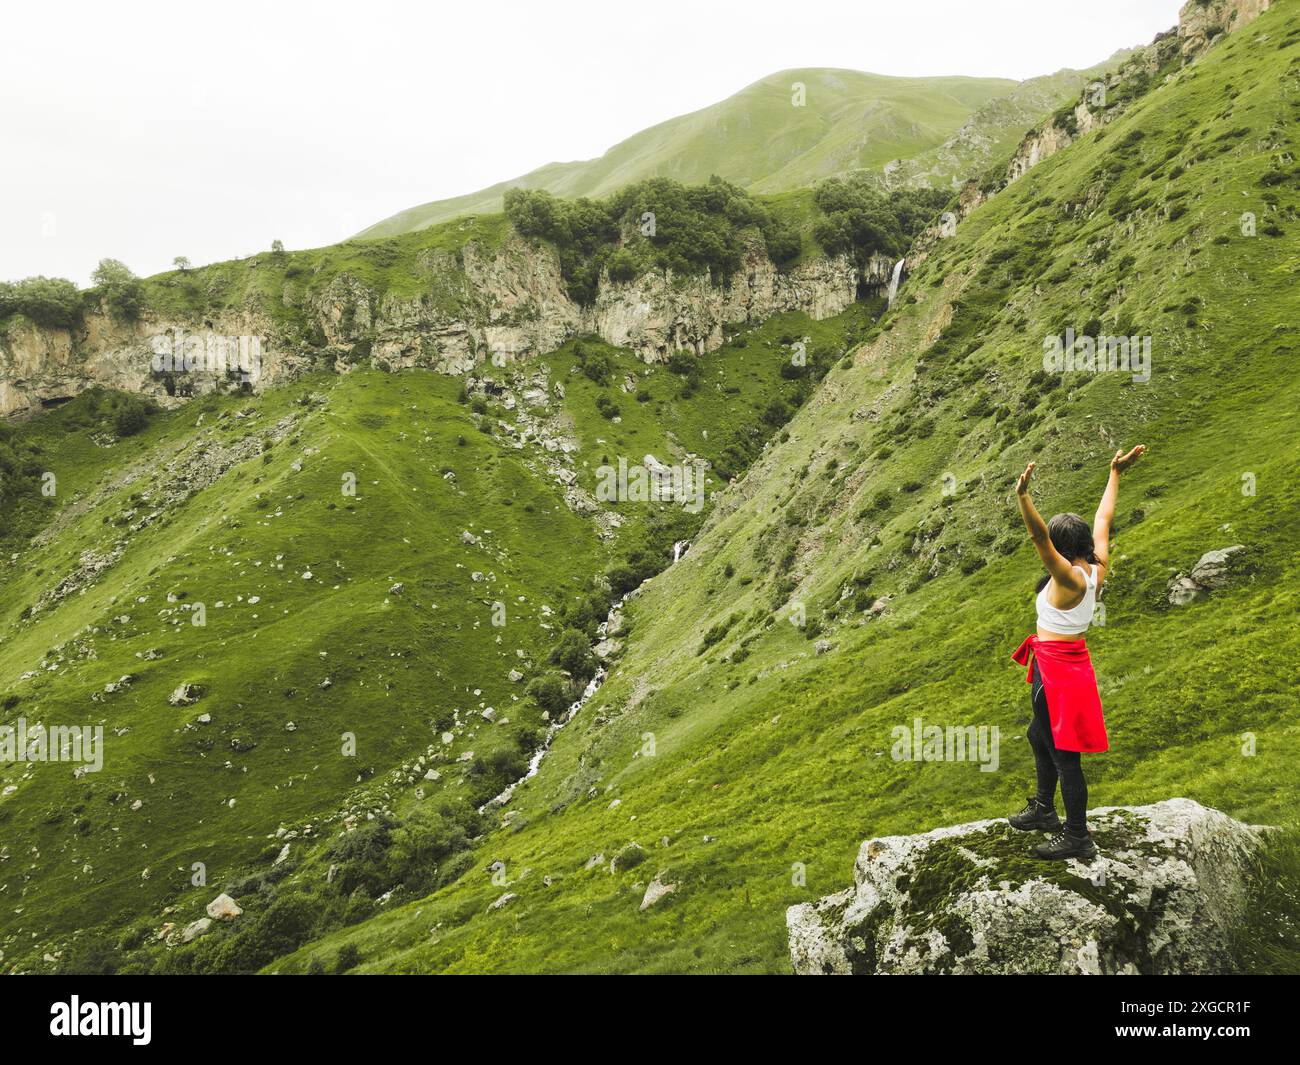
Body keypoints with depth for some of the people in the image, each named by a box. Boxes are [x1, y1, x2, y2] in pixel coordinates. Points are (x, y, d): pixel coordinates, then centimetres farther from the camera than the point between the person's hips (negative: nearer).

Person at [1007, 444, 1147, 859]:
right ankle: (1044, 810, 40)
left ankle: (1077, 837, 8)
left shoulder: (1069, 577, -22)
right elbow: (1103, 518, 12)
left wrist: (1023, 497, -51)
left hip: (1056, 666, -10)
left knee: (1063, 752, -1)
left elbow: (1038, 536, -39)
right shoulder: (1097, 568, 1)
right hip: (1072, 659, 10)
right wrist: (1115, 474, 22)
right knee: (1039, 737, 25)